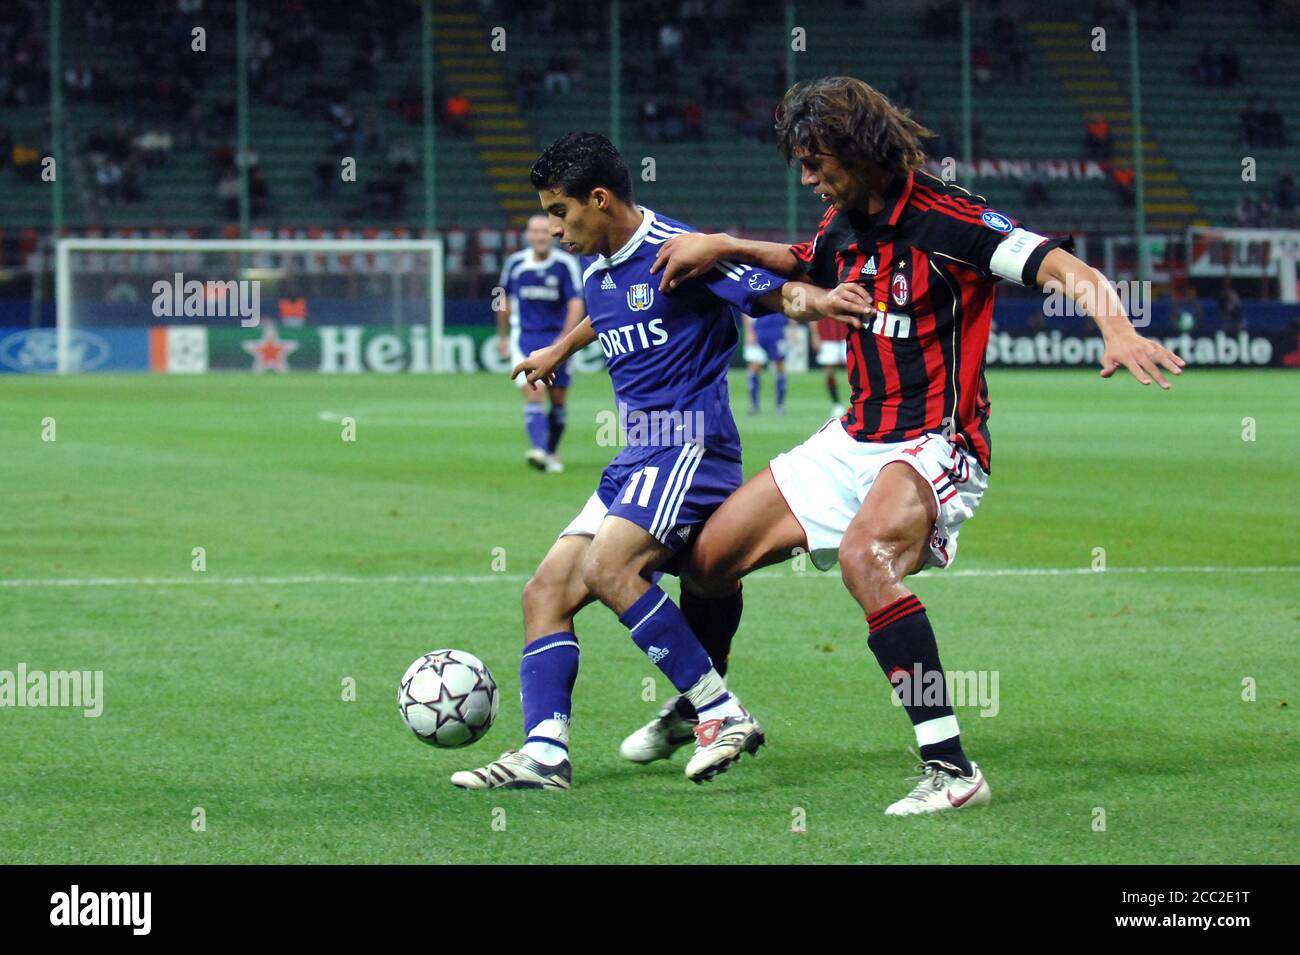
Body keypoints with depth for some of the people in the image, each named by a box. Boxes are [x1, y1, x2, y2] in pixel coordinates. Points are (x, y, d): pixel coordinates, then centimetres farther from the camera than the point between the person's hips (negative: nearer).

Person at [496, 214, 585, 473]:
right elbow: (504, 299, 16)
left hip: (557, 337, 0)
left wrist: (565, 337, -23)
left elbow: (576, 304, -11)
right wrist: (503, 336, 21)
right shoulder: (515, 263, 0)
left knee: (558, 401, 6)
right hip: (524, 336, 0)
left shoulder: (566, 264, -7)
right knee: (534, 394, -17)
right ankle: (538, 449, -30)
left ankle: (551, 453, 24)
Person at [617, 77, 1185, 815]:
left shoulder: (943, 219, -17)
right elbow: (805, 264, 33)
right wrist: (722, 247, 17)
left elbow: (1063, 267, -26)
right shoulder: (845, 223, 8)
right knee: (710, 558, 10)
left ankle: (952, 769, -34)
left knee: (864, 553, -38)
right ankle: (693, 708, 40)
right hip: (856, 440, 9)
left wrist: (1117, 329, -45)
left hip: (935, 446, -8)